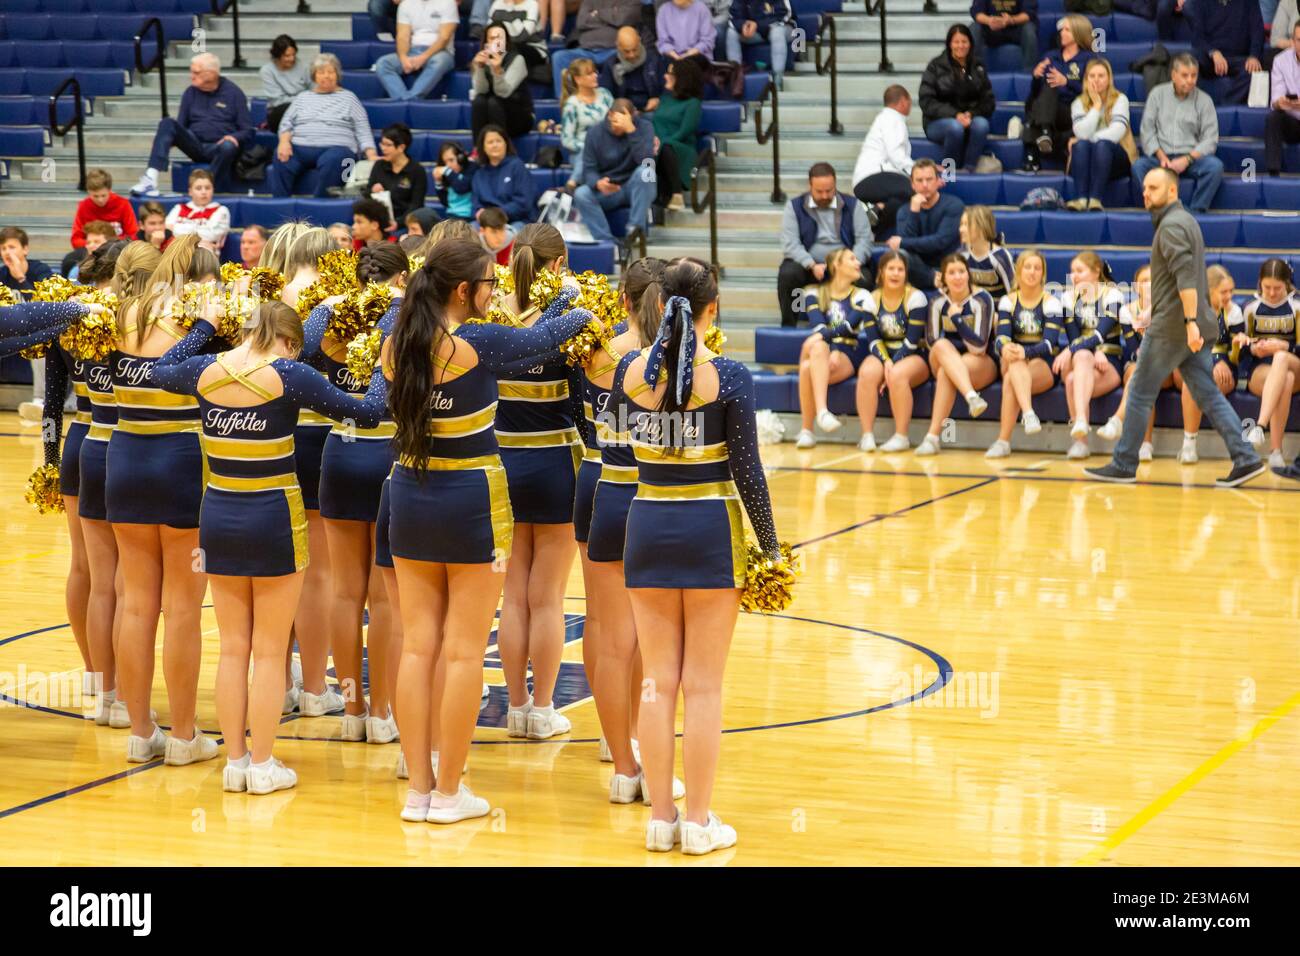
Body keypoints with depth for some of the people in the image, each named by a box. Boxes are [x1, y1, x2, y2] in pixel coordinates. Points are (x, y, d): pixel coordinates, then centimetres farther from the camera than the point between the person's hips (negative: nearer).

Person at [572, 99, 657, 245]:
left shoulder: (644, 127, -9)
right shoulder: (595, 132, -5)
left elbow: (646, 161, -24)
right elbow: (588, 170, -7)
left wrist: (631, 130, -32)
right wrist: (598, 183, -30)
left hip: (636, 188, -1)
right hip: (605, 190, 1)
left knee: (644, 172, -33)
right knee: (581, 194, -27)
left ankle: (635, 229, -28)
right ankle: (607, 241, -31)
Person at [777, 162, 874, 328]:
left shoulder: (852, 205, 6)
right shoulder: (795, 207, 4)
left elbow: (864, 239, 0)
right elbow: (790, 244, -6)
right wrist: (812, 266, -22)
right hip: (807, 265, 0)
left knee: (863, 279, -32)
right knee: (787, 274, -32)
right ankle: (788, 327, -17)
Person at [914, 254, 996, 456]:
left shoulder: (981, 300, -11)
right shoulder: (938, 302, 0)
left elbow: (979, 346, -19)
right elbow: (932, 342, -3)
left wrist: (956, 318, -20)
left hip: (981, 365, -3)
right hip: (945, 361, 3)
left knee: (945, 373, -36)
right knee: (942, 345, -33)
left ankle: (933, 437, -41)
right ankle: (972, 397, -52)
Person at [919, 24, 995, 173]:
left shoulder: (978, 68, 9)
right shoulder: (935, 66, 0)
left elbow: (988, 101, 7)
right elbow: (926, 101, -7)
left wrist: (971, 114, -15)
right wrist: (955, 115, -19)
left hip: (972, 118, 2)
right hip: (938, 122, -2)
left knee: (981, 124, -33)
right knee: (955, 127, -37)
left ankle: (969, 169, -27)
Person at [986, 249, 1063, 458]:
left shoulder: (1051, 302, 0)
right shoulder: (1008, 301, 10)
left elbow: (1049, 343, -12)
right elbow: (1001, 336, -4)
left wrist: (1026, 352, -35)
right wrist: (1005, 348, -32)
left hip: (1045, 366, -2)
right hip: (1013, 362, 2)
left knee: (1011, 380, -35)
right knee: (1014, 361, -37)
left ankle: (1003, 441, -42)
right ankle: (1028, 414, -59)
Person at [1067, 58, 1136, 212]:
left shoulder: (1120, 99, -1)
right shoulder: (1079, 103, 4)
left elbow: (1117, 132, -17)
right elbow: (1082, 133, -14)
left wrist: (1090, 138, -18)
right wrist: (1096, 106, -12)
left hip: (1115, 160, -2)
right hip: (1085, 161, 2)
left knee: (1102, 144, -33)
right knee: (1081, 144, -30)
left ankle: (1096, 198, -46)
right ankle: (1081, 198, -45)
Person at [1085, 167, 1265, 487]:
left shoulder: (1171, 226, -12)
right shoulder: (1184, 220, 19)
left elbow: (1185, 276, -23)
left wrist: (1190, 321, -30)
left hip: (1171, 327, -9)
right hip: (1190, 327, 9)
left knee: (1140, 394, 0)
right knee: (1208, 395, 6)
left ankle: (1123, 466, 6)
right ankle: (1245, 458, 0)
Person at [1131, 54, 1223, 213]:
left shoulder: (1204, 100, 6)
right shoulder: (1158, 94, 10)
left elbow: (1210, 139, -1)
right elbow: (1147, 130, 5)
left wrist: (1187, 159, -15)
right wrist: (1161, 157, -11)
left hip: (1192, 157, 0)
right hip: (1161, 156, 0)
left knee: (1215, 166, -30)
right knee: (1139, 166, -30)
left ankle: (1196, 211, -25)